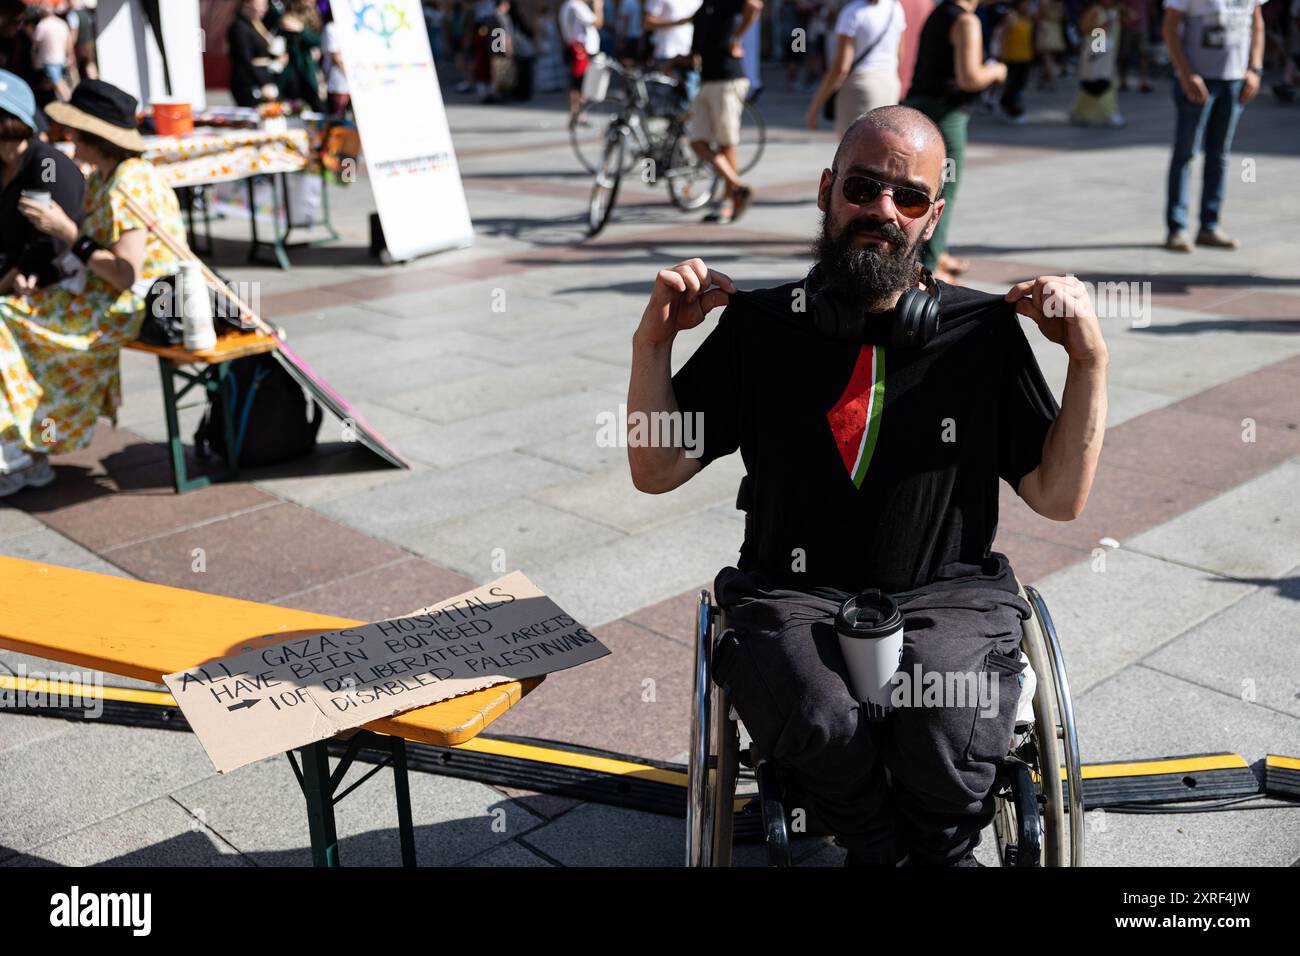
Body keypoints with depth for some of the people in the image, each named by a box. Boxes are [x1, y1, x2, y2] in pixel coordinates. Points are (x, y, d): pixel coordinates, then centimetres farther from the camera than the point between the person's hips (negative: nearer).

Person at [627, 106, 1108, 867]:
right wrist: (653, 343, -5)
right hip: (793, 596, 0)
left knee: (950, 738, -30)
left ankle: (936, 850, 6)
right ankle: (890, 849, 1)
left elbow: (1059, 497, 6)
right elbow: (657, 472, 7)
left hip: (945, 598, 1)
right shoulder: (759, 326, 6)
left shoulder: (985, 331, 6)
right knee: (821, 720, -33)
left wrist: (1090, 360, -4)